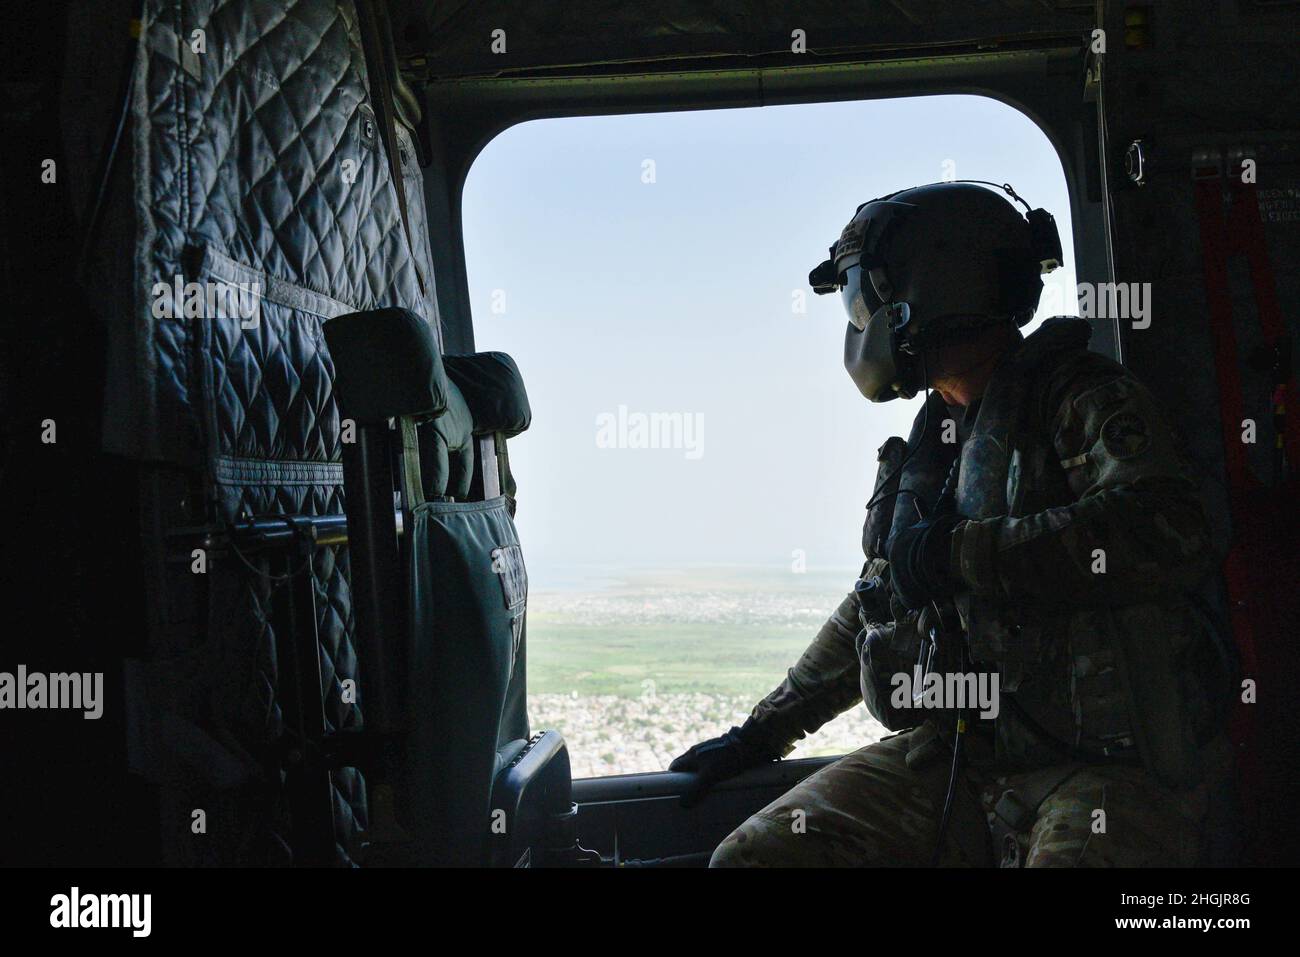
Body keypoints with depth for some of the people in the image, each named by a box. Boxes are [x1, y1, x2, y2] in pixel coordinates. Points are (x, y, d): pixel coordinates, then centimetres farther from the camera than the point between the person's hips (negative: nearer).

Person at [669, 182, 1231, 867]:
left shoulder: (1082, 397, -6)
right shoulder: (936, 438, 18)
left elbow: (1167, 534, -26)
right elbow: (872, 612, 27)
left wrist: (957, 553, -21)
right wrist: (762, 732, 30)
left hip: (1103, 766, -6)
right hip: (958, 756, 7)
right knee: (754, 854, -5)